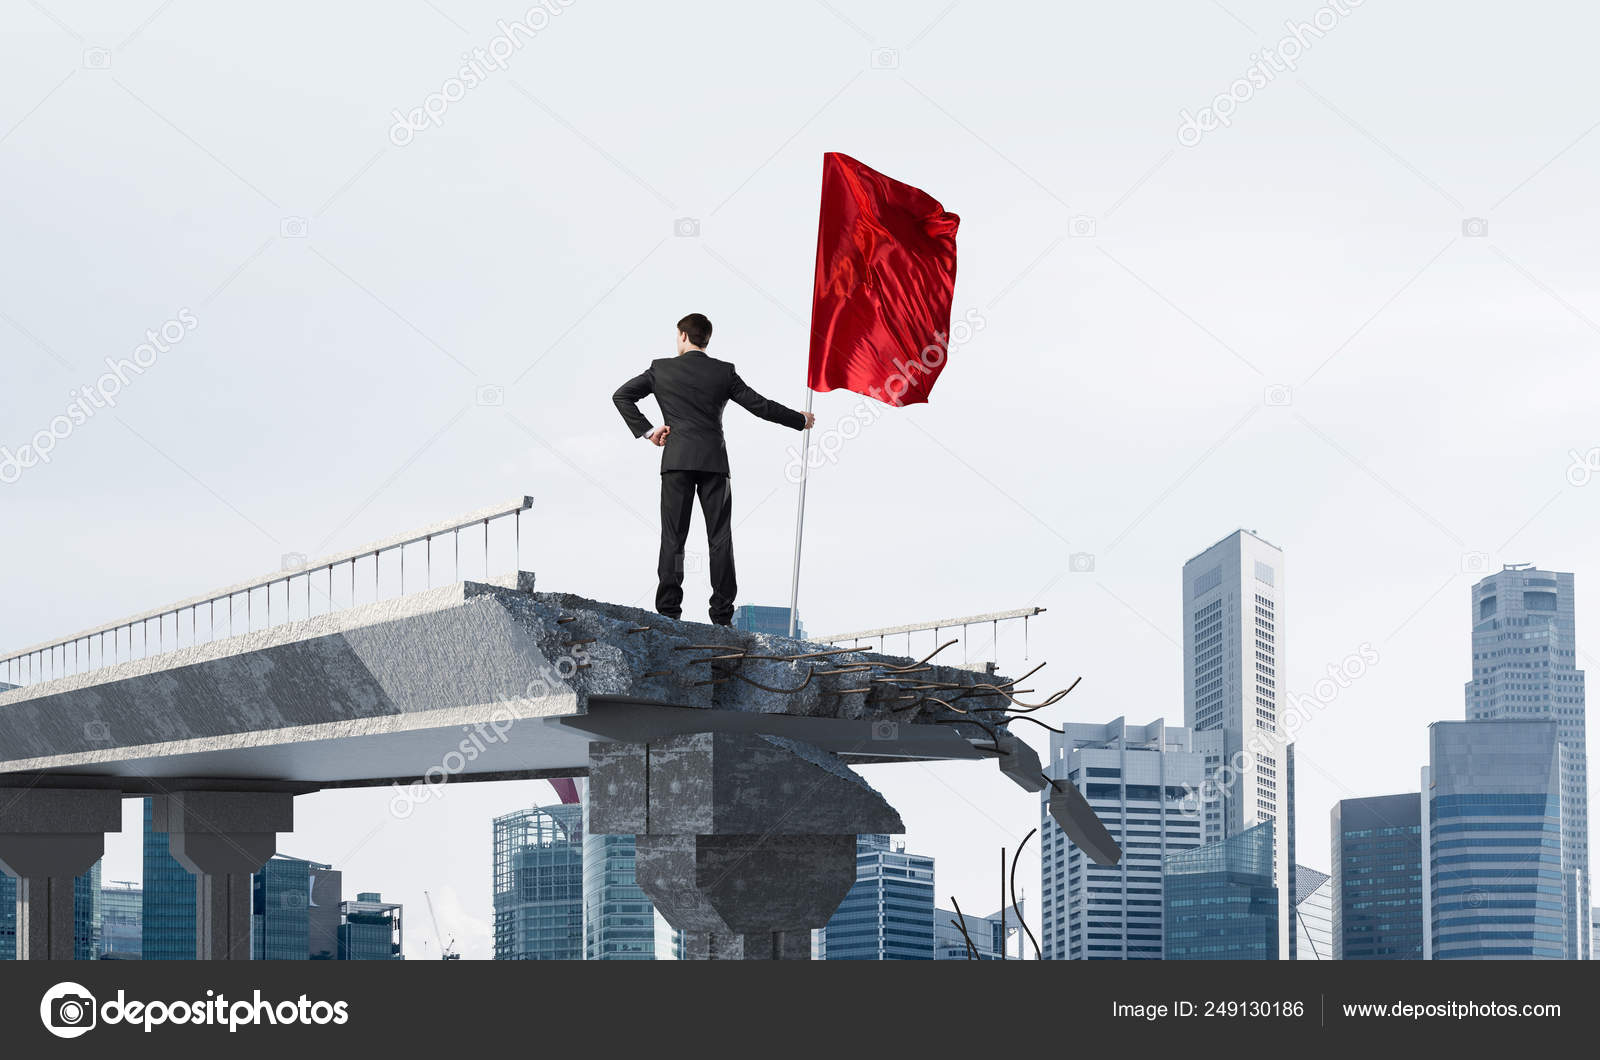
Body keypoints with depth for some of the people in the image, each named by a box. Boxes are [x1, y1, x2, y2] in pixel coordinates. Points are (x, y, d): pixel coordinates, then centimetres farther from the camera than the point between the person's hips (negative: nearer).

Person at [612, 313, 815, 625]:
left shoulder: (661, 369, 6)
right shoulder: (724, 372, 6)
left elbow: (621, 396, 5)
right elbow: (761, 406, 7)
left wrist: (646, 431, 7)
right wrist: (801, 420, 20)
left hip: (676, 460, 0)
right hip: (714, 462, 0)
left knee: (673, 538, 0)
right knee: (720, 539, 2)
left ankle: (668, 611, -8)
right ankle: (722, 615, -2)